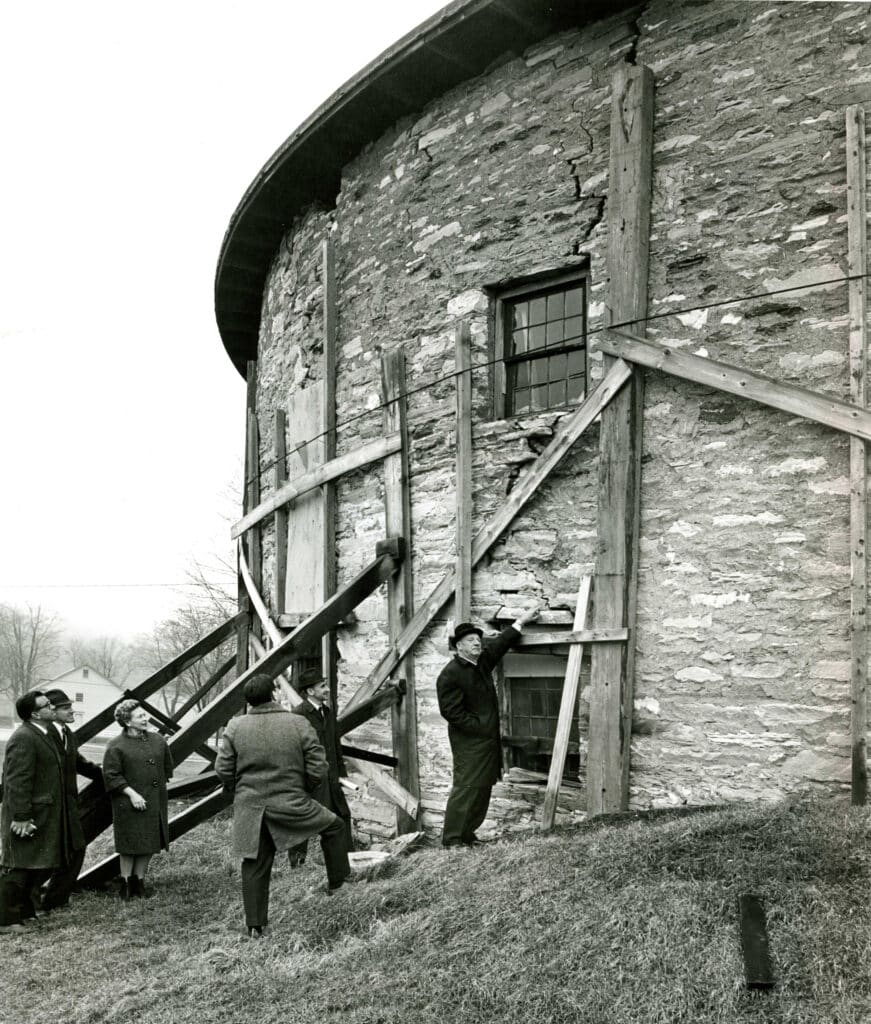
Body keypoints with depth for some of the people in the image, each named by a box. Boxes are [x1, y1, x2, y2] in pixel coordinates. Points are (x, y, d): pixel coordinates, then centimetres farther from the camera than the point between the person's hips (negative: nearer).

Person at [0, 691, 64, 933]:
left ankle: (24, 910, 30)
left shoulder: (45, 734, 11)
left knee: (41, 866, 17)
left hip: (45, 816, 10)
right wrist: (21, 818, -24)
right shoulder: (23, 739, -20)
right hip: (29, 817, -10)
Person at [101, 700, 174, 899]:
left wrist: (158, 785, 10)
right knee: (130, 845, 3)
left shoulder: (158, 740, 5)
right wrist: (131, 793, -17)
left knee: (150, 844, 10)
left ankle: (139, 879, 25)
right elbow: (111, 775, -12)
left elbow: (167, 767, 18)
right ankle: (126, 881, 20)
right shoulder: (116, 746, -11)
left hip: (156, 802, 5)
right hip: (129, 804, -5)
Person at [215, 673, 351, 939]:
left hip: (249, 808, 3)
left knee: (255, 866, 14)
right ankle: (336, 881, 28)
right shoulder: (299, 724, -7)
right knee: (334, 826, 20)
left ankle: (255, 926, 21)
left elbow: (223, 770, -1)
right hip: (291, 805, -3)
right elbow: (318, 769, -6)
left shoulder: (235, 727, -2)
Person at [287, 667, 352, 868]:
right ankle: (296, 859, 12)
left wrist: (341, 771, 15)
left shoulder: (328, 712, 12)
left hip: (330, 777, 8)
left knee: (342, 814, 12)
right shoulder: (298, 715, -14)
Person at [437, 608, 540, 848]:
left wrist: (521, 622, 27)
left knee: (483, 788, 11)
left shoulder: (482, 662, 10)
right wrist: (479, 727, -17)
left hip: (488, 739, 9)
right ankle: (452, 840, -5)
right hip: (469, 742, -9)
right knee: (465, 788, -10)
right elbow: (451, 712, -19)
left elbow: (500, 643, 25)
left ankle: (467, 834, 21)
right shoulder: (450, 675, -16)